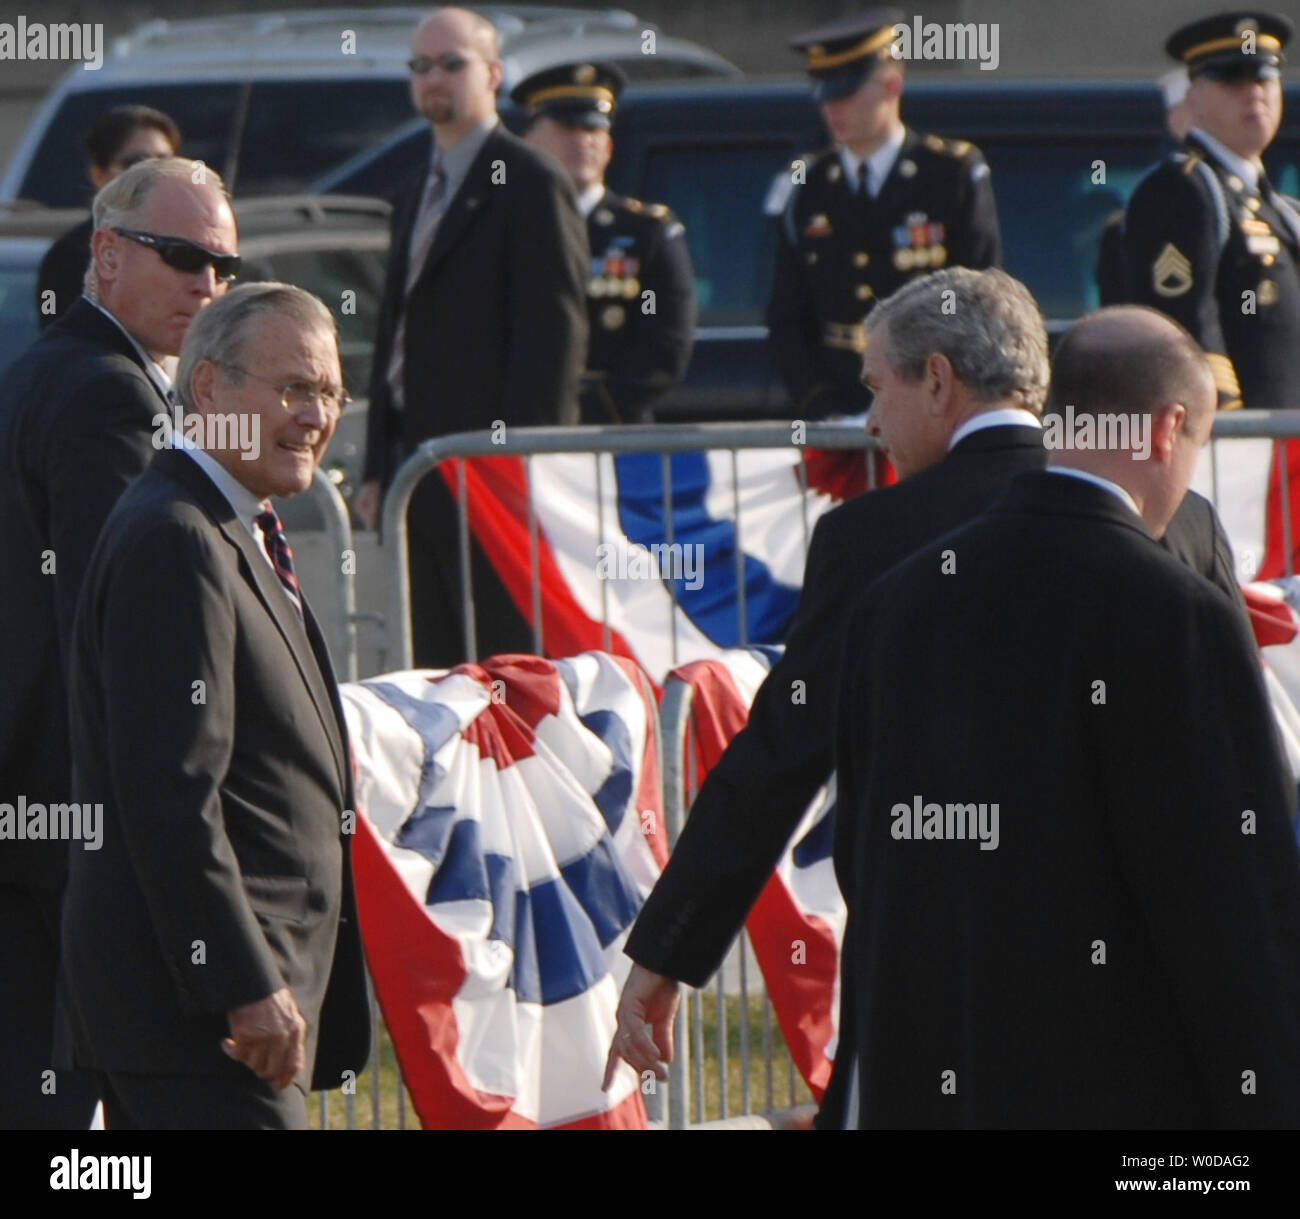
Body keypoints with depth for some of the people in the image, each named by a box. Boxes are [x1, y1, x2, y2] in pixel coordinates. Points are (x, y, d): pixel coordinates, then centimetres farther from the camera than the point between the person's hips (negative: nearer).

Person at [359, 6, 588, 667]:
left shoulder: (530, 185, -6)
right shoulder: (417, 196, 22)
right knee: (437, 673, 6)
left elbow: (552, 337, -12)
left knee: (511, 660, -10)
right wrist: (378, 470, 15)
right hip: (422, 480, 8)